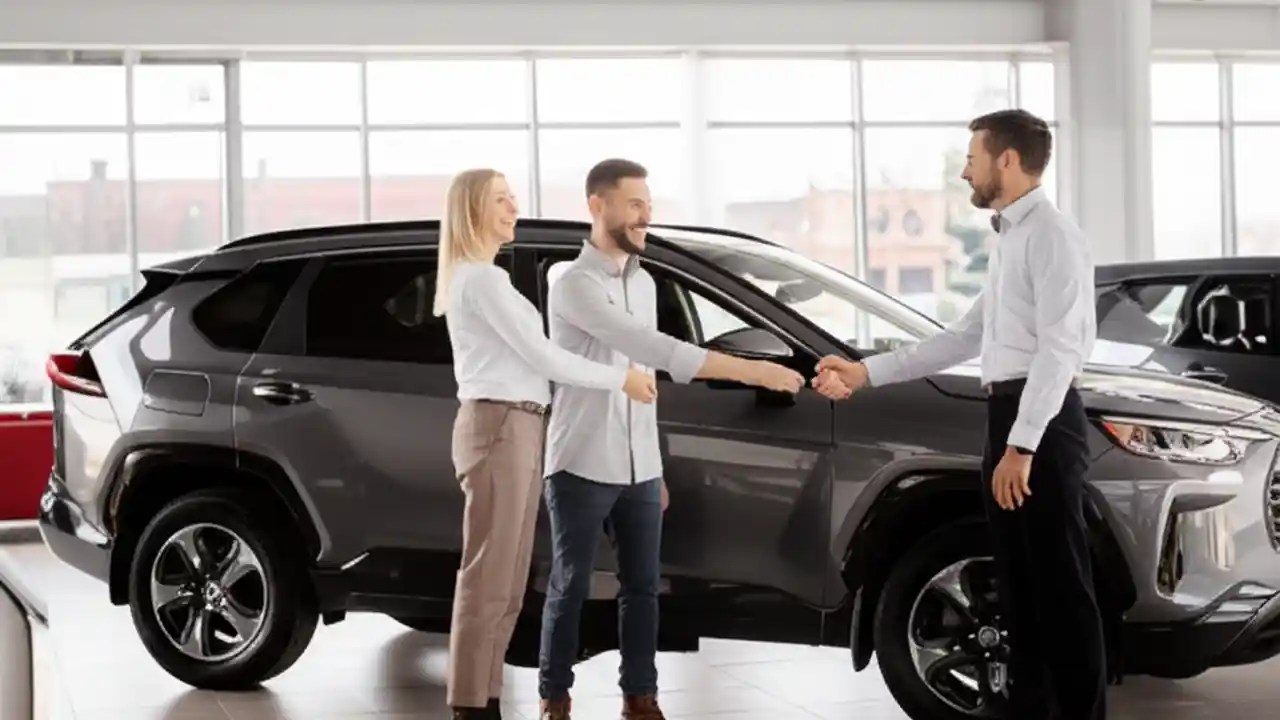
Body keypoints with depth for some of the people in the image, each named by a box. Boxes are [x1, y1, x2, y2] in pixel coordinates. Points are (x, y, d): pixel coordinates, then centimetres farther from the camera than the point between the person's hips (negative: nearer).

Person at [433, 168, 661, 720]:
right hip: (499, 427, -10)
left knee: (505, 581, 9)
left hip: (513, 428, 10)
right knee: (488, 578, -8)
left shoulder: (476, 277, 21)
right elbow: (540, 355, -13)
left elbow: (525, 357, 21)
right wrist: (621, 378, -5)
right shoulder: (482, 278, -11)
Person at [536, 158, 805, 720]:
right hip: (582, 468, -7)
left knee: (642, 588, 7)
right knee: (569, 590, 2)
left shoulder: (644, 283, 13)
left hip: (639, 471, 7)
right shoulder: (575, 285, -14)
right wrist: (749, 370, -29)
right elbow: (650, 348, -24)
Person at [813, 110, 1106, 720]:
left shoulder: (1051, 234, -9)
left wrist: (1021, 445, -23)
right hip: (1008, 418, 10)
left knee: (1060, 584, -6)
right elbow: (965, 337, 23)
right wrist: (866, 372, 21)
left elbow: (1060, 348, -18)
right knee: (1020, 584, 13)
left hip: (1041, 422, -10)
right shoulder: (1010, 238, 20)